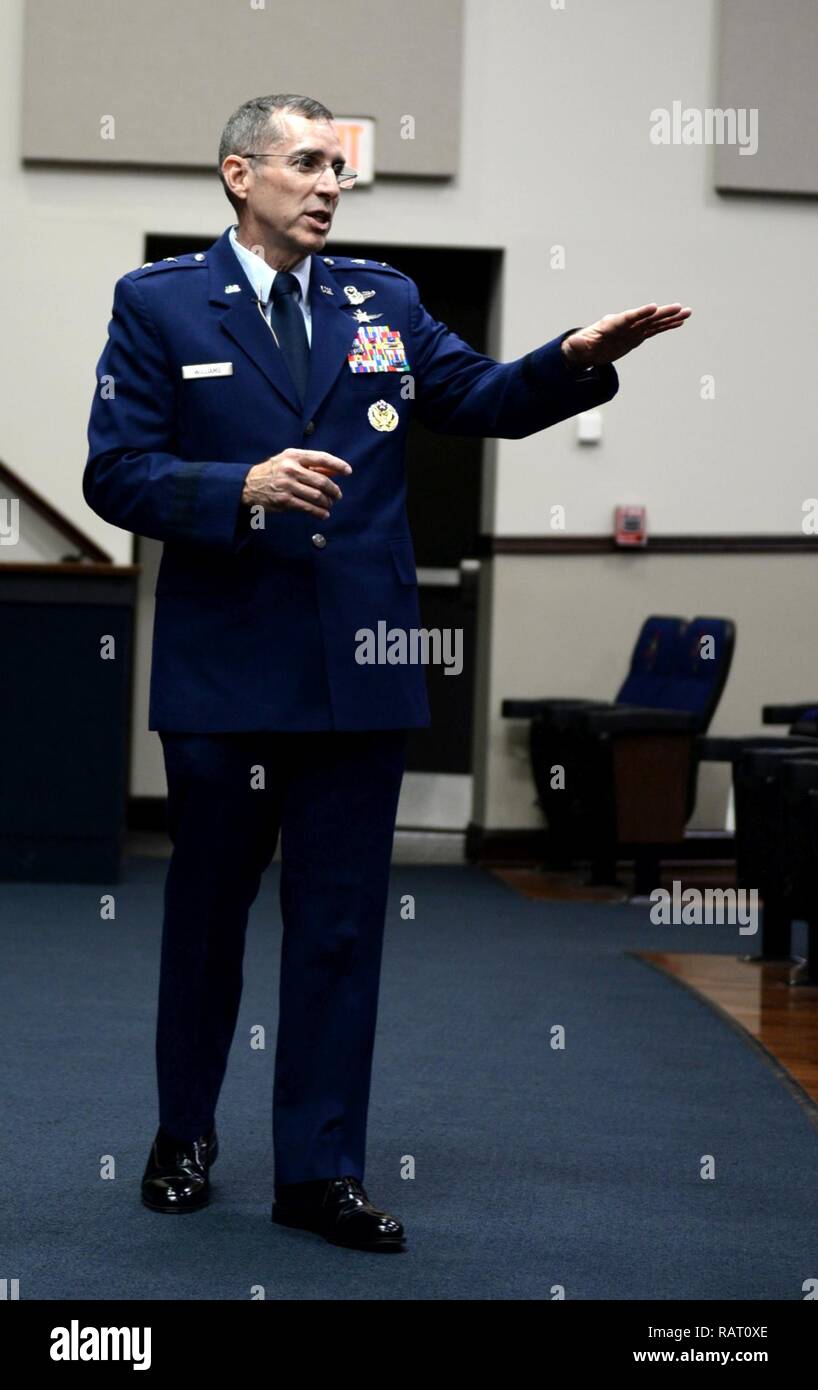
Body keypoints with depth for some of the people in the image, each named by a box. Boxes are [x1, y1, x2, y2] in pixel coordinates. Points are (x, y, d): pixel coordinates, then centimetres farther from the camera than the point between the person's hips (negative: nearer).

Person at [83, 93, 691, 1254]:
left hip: (361, 671, 3)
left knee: (342, 925, 4)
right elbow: (116, 474, -6)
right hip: (227, 667, -2)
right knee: (208, 910, 12)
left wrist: (577, 360, -10)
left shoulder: (381, 301, 10)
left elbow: (483, 398, 8)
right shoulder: (159, 305, 0)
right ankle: (185, 1135, 30)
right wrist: (243, 488, -21)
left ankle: (320, 1169, 10)